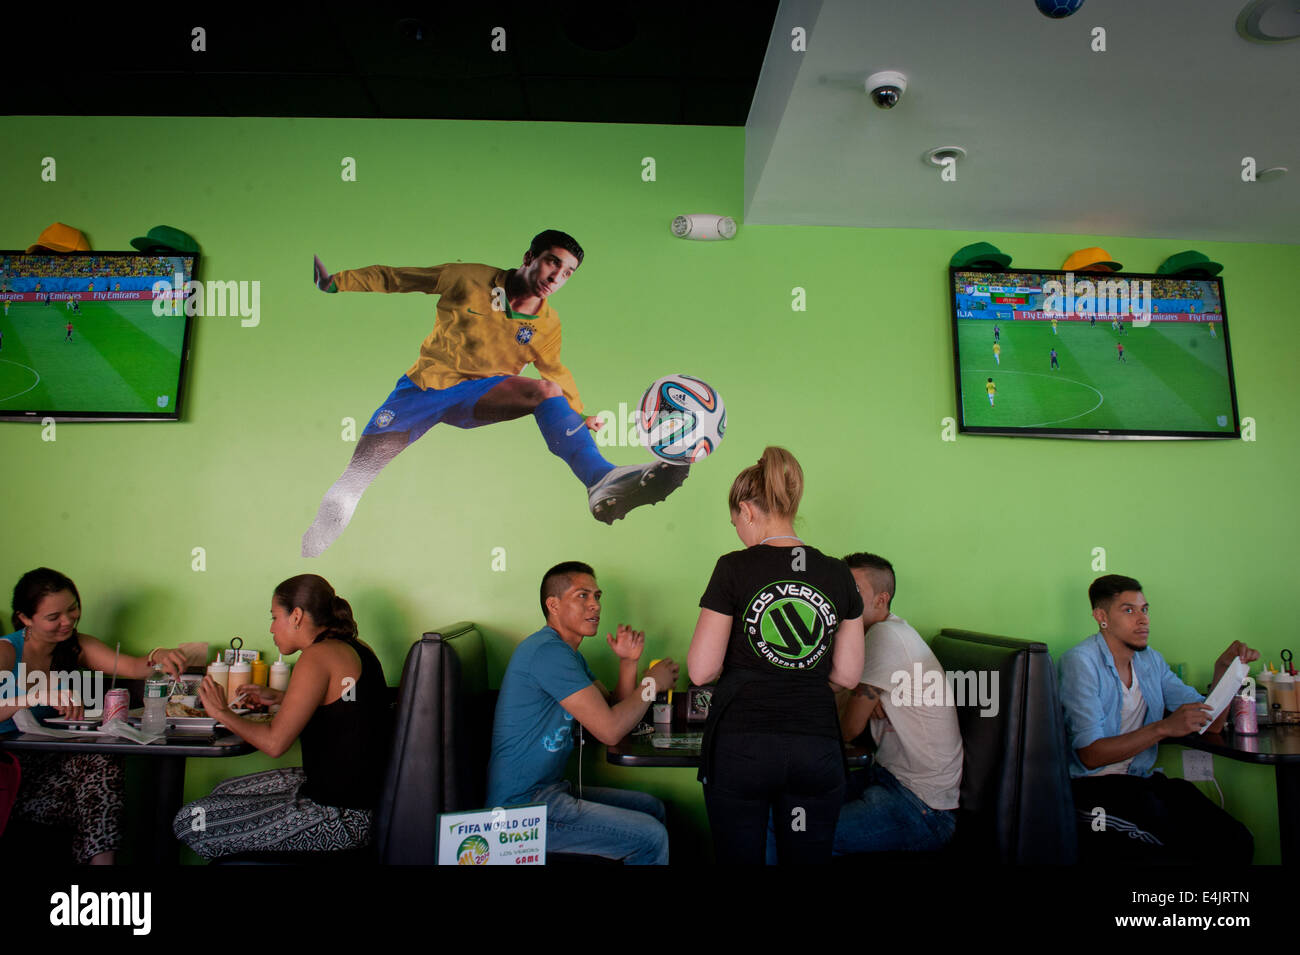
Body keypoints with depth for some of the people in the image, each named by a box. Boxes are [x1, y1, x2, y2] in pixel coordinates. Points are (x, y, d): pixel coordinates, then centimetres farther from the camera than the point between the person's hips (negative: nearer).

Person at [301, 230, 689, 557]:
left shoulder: (547, 324, 5)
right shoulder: (469, 279, -4)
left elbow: (555, 370, 21)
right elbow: (395, 278, 5)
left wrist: (580, 415, 12)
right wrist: (337, 281, 4)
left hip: (479, 395, 0)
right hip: (424, 385, 0)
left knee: (544, 389, -30)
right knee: (365, 464, -15)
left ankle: (603, 481, -51)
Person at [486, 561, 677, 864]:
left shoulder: (571, 656, 16)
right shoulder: (548, 651, -19)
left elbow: (615, 712, 13)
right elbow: (609, 730, -21)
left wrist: (628, 662, -1)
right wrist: (652, 682, -7)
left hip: (551, 789, 11)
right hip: (522, 805, -11)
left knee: (652, 808, 15)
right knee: (651, 837, -16)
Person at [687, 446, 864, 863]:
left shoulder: (734, 568, -8)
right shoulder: (837, 574, 3)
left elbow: (701, 671, -7)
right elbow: (847, 674, 6)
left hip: (741, 746, -3)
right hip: (817, 746, 3)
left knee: (738, 857, 12)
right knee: (809, 856, 16)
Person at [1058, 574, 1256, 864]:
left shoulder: (1152, 661, 13)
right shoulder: (1081, 661, -11)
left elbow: (1210, 723, 10)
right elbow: (1090, 755, -17)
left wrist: (1223, 668, -3)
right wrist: (1164, 728, -25)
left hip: (1142, 781, 7)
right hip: (1093, 786, -7)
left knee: (1235, 840, -16)